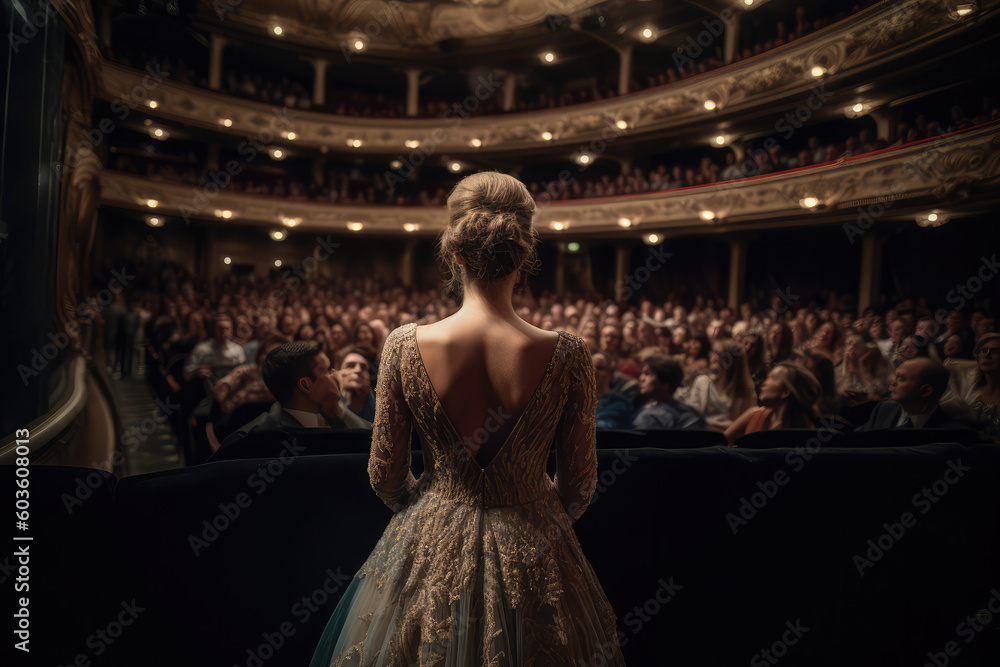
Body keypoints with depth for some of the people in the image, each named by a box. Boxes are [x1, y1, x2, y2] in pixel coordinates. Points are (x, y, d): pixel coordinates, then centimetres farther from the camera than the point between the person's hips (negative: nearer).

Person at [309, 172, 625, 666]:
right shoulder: (567, 355, -19)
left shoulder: (404, 345, -17)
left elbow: (385, 476, -6)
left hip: (430, 550, 1)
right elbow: (579, 483, -7)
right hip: (531, 552, 0)